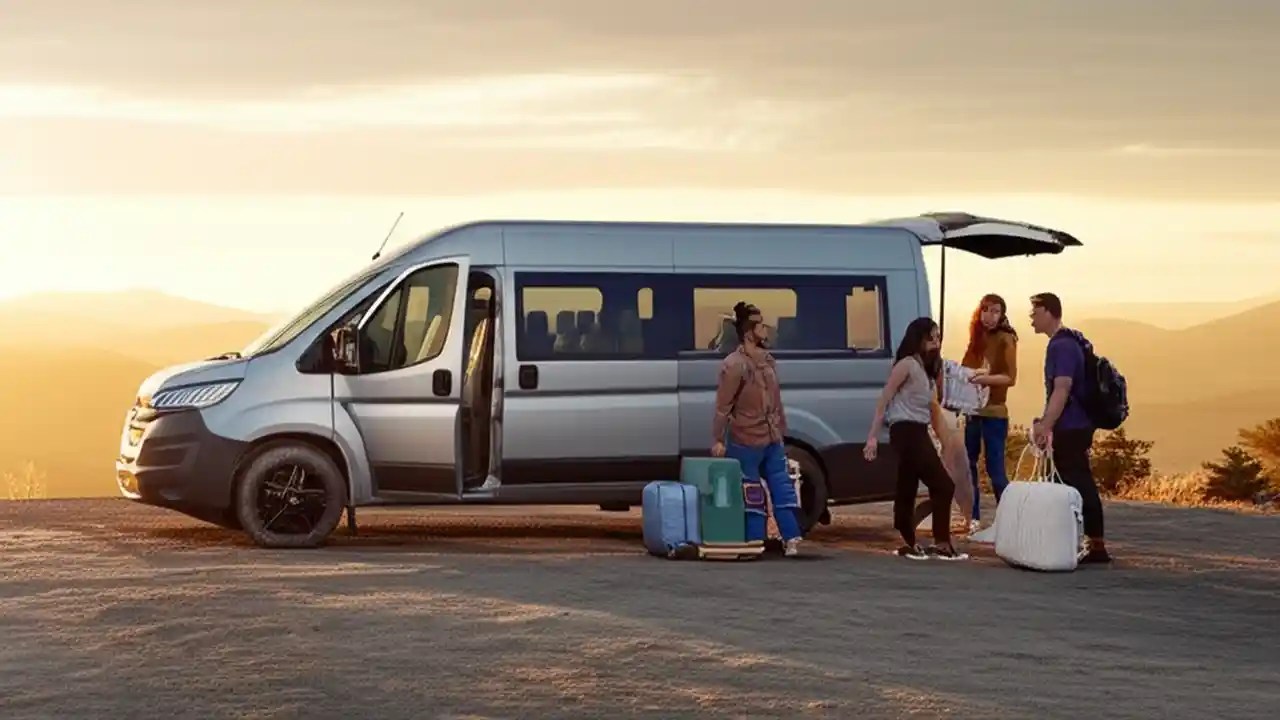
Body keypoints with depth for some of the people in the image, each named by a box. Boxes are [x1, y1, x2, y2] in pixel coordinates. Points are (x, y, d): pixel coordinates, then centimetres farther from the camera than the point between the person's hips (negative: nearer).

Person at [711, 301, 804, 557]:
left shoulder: (767, 360, 8)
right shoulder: (734, 365, -17)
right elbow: (723, 405, -17)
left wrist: (781, 431, 18)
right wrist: (717, 440, -19)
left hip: (772, 440, 7)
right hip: (746, 443, -7)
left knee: (782, 487, 7)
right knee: (751, 494, 1)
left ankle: (791, 539, 12)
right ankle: (755, 542, 4)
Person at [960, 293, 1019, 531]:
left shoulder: (1006, 339, -6)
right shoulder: (977, 338, 12)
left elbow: (1011, 378, -14)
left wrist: (985, 378, -28)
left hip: (994, 412, -6)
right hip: (972, 410, 6)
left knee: (995, 469, -8)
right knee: (968, 465, 8)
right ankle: (974, 518, 16)